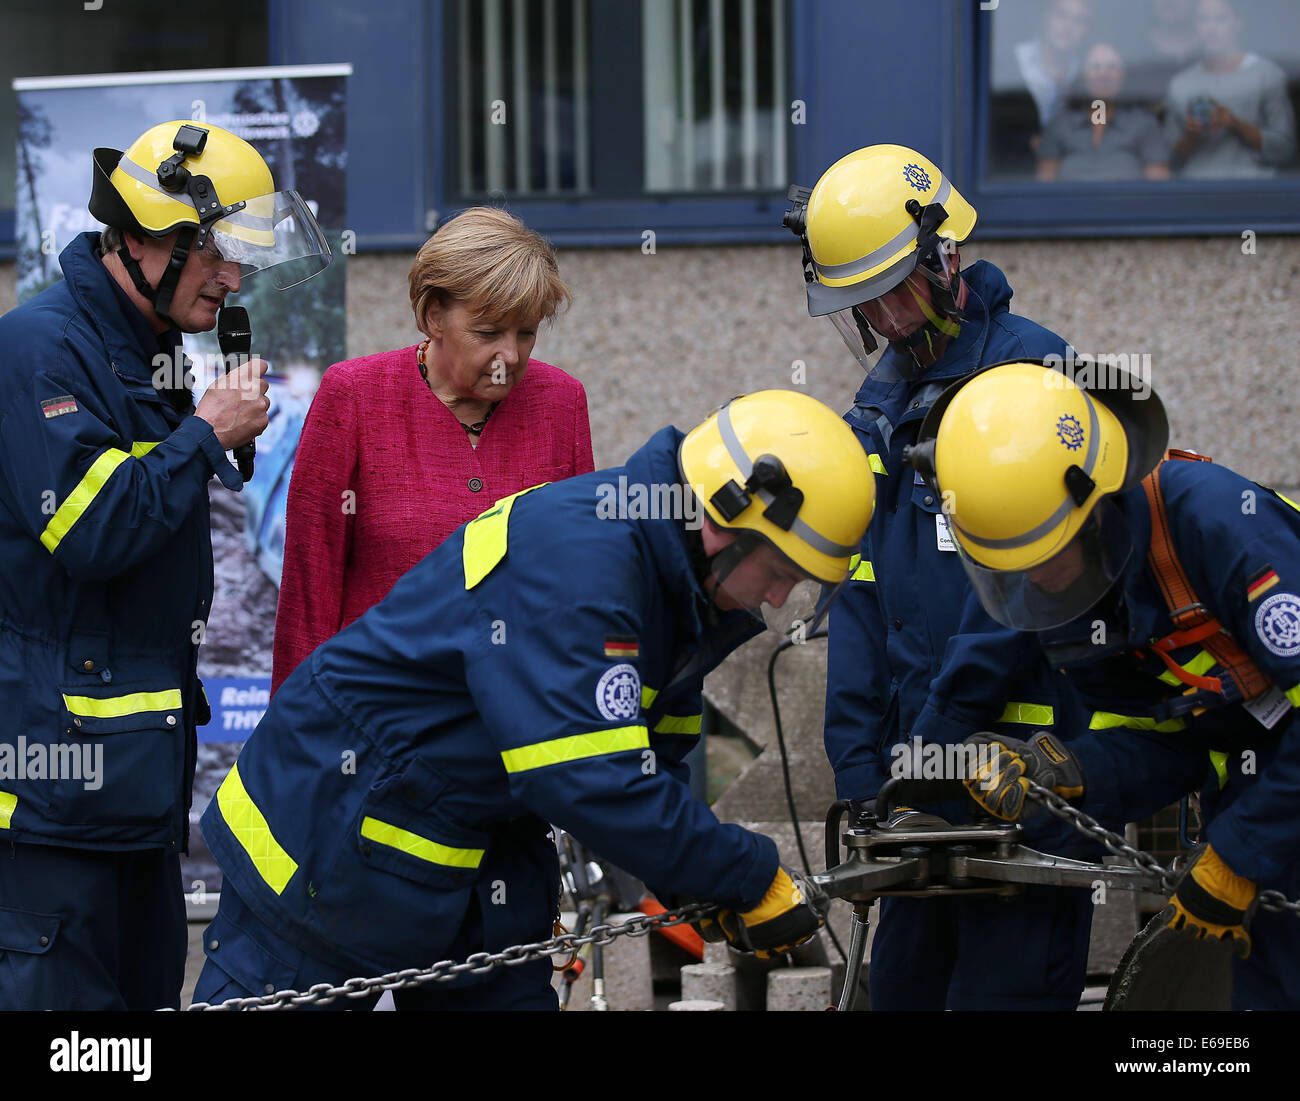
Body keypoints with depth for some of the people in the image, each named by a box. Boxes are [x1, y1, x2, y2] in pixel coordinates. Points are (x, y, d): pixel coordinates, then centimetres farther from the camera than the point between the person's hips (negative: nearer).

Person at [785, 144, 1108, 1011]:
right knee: (903, 986, 10)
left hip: (1023, 746, -8)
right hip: (920, 772, 8)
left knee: (1002, 990, -9)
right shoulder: (881, 403, 16)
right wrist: (861, 767, 6)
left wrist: (940, 730, -14)